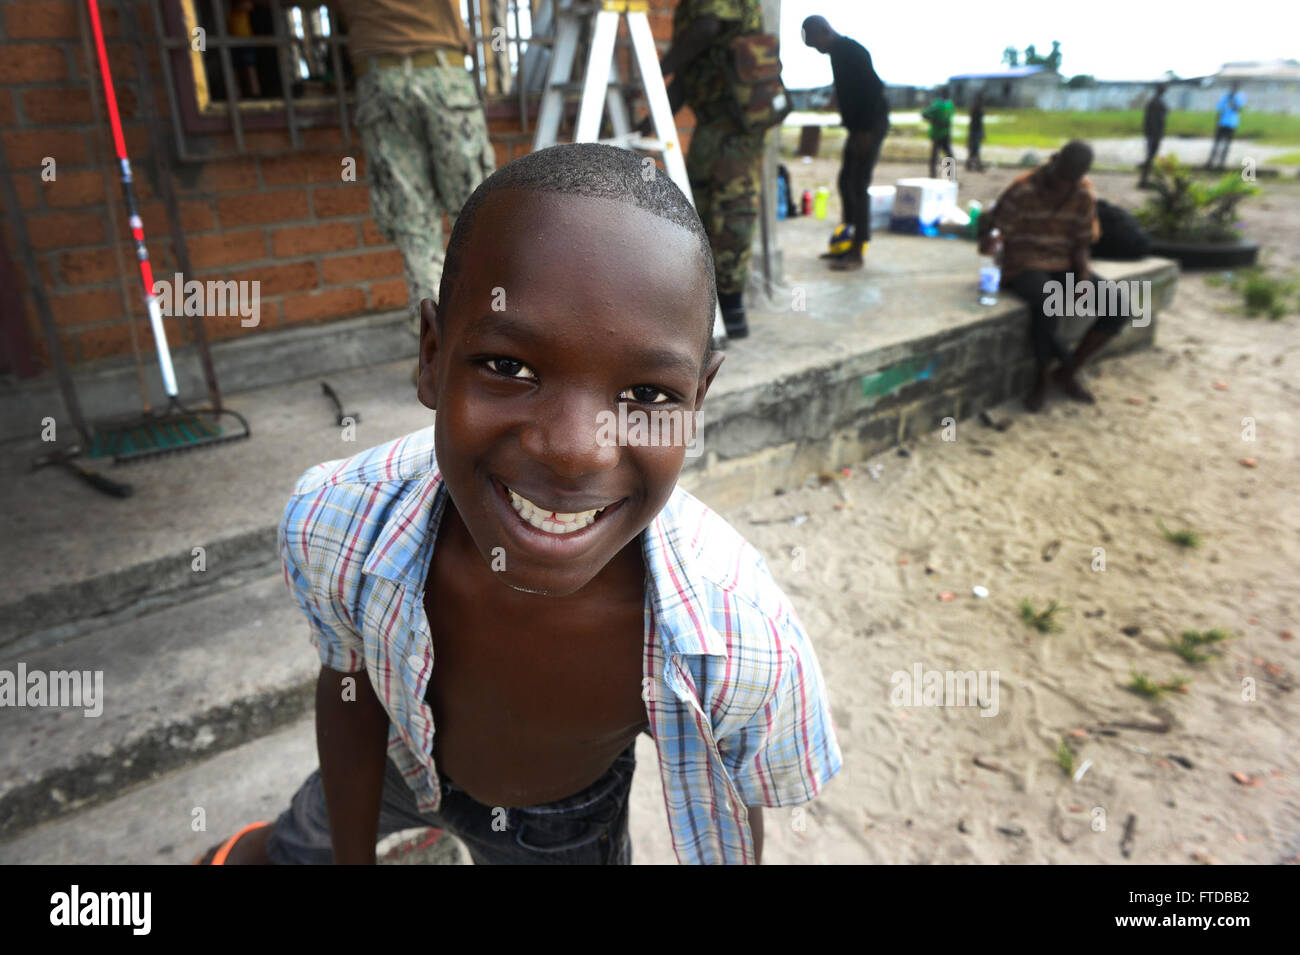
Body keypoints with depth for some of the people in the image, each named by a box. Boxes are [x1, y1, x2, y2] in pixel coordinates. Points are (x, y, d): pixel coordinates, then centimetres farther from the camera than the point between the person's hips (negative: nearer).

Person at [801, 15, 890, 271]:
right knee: (846, 183, 12)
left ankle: (857, 252, -8)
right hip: (858, 126, 10)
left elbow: (873, 89, -22)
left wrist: (866, 131, -24)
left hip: (870, 125, -10)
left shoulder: (852, 51, -15)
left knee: (858, 186, -11)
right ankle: (847, 243, 19)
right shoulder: (838, 53, 14)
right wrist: (855, 130, 15)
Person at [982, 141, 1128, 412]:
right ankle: (1042, 375, -13)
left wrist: (1084, 274, -11)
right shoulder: (1023, 190, -12)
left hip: (1064, 265, 6)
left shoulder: (1084, 196, 3)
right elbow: (994, 228, -12)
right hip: (1025, 267, -5)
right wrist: (986, 241, -37)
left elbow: (1081, 243, 8)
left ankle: (1068, 372, 0)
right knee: (1045, 303, -40)